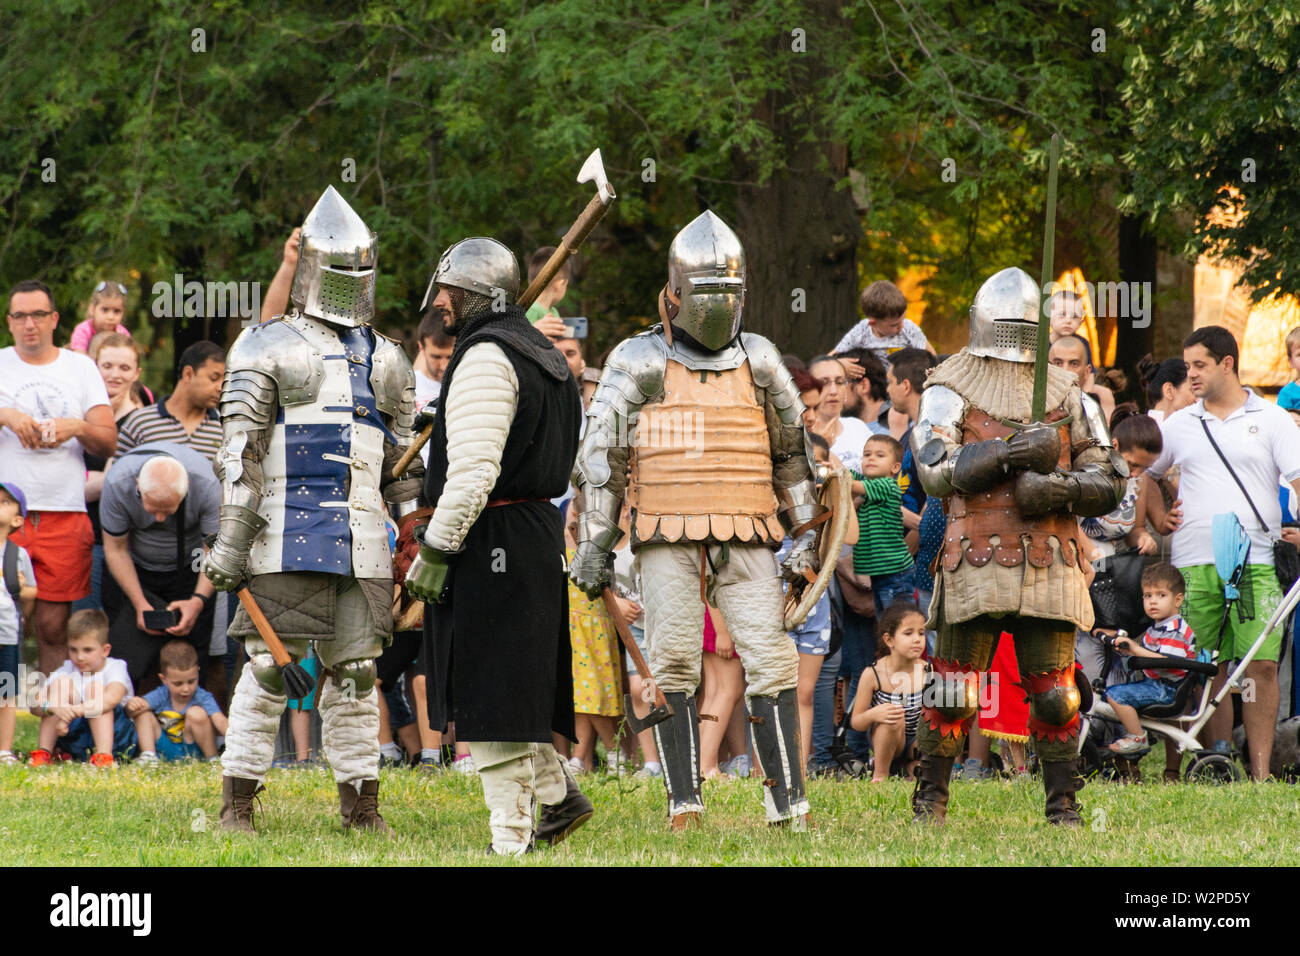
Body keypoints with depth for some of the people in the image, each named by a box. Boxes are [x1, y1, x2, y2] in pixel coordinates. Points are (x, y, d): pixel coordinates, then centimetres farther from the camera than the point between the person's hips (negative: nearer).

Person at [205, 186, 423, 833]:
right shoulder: (266, 350, 1)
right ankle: (238, 801, 1)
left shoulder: (384, 360, 17)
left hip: (361, 546, 5)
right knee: (269, 667, -5)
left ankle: (360, 804, 10)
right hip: (287, 535, -5)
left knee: (355, 670, 6)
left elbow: (403, 458, 22)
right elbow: (239, 453, -5)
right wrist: (231, 542, -12)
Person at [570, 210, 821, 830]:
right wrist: (593, 543, -5)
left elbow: (792, 452, 22)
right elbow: (599, 453, 1)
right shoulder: (640, 361, 4)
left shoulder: (758, 361, 14)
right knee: (674, 664, -5)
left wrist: (804, 535, 17)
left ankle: (787, 801, -3)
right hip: (668, 540, -2)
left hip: (745, 541, 2)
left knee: (771, 659, -6)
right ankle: (683, 802, 1)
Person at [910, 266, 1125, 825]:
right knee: (954, 688, -2)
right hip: (977, 562, -2)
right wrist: (1008, 452, -19)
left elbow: (1111, 480, 13)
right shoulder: (950, 390, 6)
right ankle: (931, 797, 9)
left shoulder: (1065, 394, 15)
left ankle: (1062, 801, 11)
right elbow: (935, 471, -10)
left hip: (1049, 563, 2)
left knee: (1054, 692, 1)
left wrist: (1061, 487, -7)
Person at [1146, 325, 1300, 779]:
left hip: (1255, 566, -2)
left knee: (1262, 666, -10)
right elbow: (1142, 474, 27)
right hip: (1194, 565, 2)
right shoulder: (1179, 424, 15)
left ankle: (1261, 772, -10)